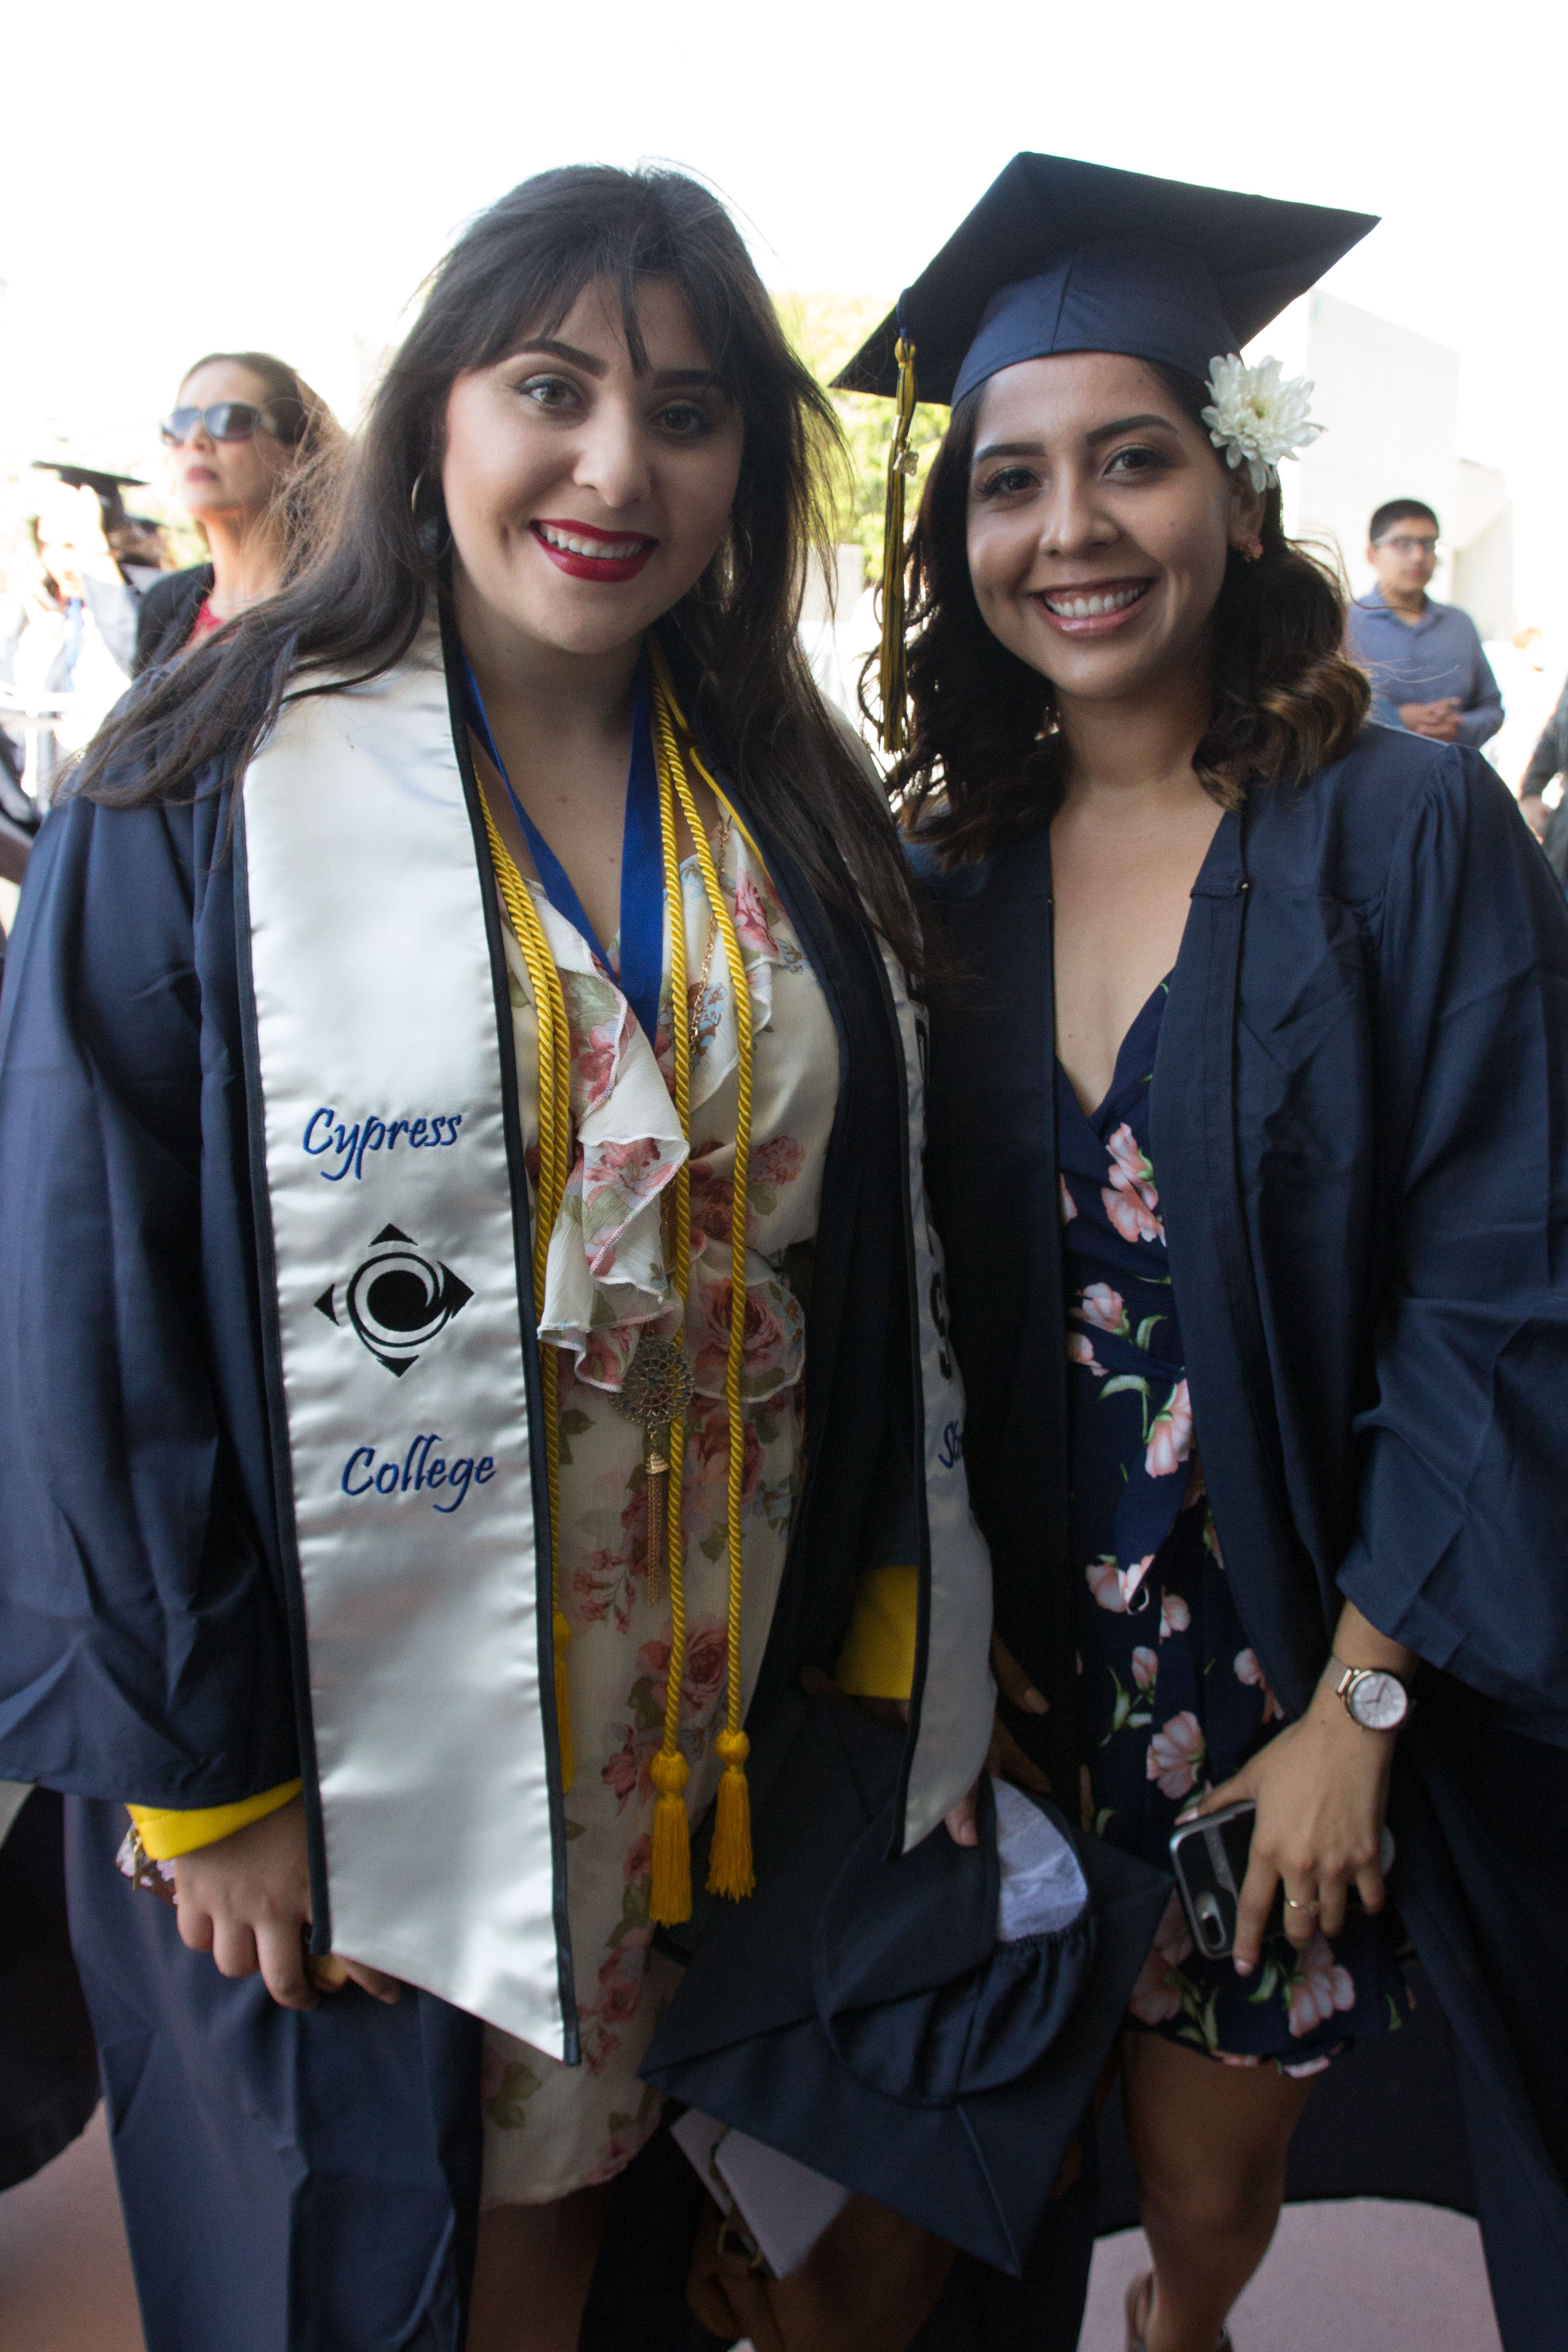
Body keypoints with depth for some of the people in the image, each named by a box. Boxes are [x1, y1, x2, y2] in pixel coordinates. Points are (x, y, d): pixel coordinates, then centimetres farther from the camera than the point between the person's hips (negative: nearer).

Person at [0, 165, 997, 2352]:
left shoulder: (788, 808, 2)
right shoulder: (209, 789, -12)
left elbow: (879, 1257, 4)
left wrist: (896, 1655, 3)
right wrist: (198, 1766, -10)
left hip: (716, 1712, 4)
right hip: (346, 1737, -3)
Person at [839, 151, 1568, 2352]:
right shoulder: (953, 873, -1)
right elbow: (938, 1303, 2)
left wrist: (1359, 1701, -14)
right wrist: (960, 1642, -3)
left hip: (1311, 1657, -2)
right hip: (1030, 1649, 3)